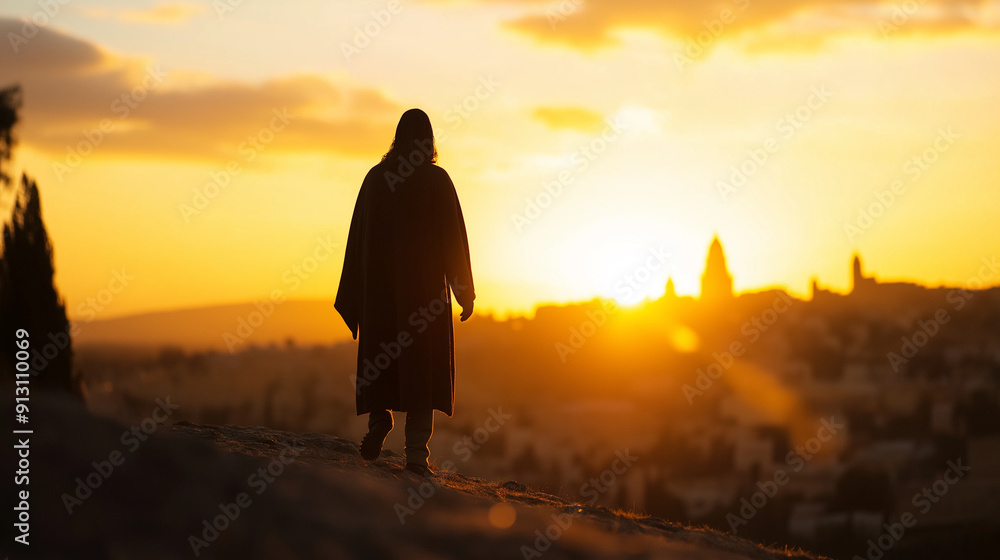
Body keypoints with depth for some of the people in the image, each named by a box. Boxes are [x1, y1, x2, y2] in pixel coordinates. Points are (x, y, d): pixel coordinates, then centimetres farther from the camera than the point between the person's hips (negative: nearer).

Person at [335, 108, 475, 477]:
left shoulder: (375, 178, 5)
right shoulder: (437, 179, -4)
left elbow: (358, 236, 5)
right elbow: (454, 235, -6)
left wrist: (352, 301, 11)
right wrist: (465, 291, 0)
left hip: (380, 282, 2)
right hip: (425, 284, -2)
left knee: (380, 356, 17)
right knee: (421, 364, 1)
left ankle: (379, 414, -10)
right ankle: (416, 452, -5)